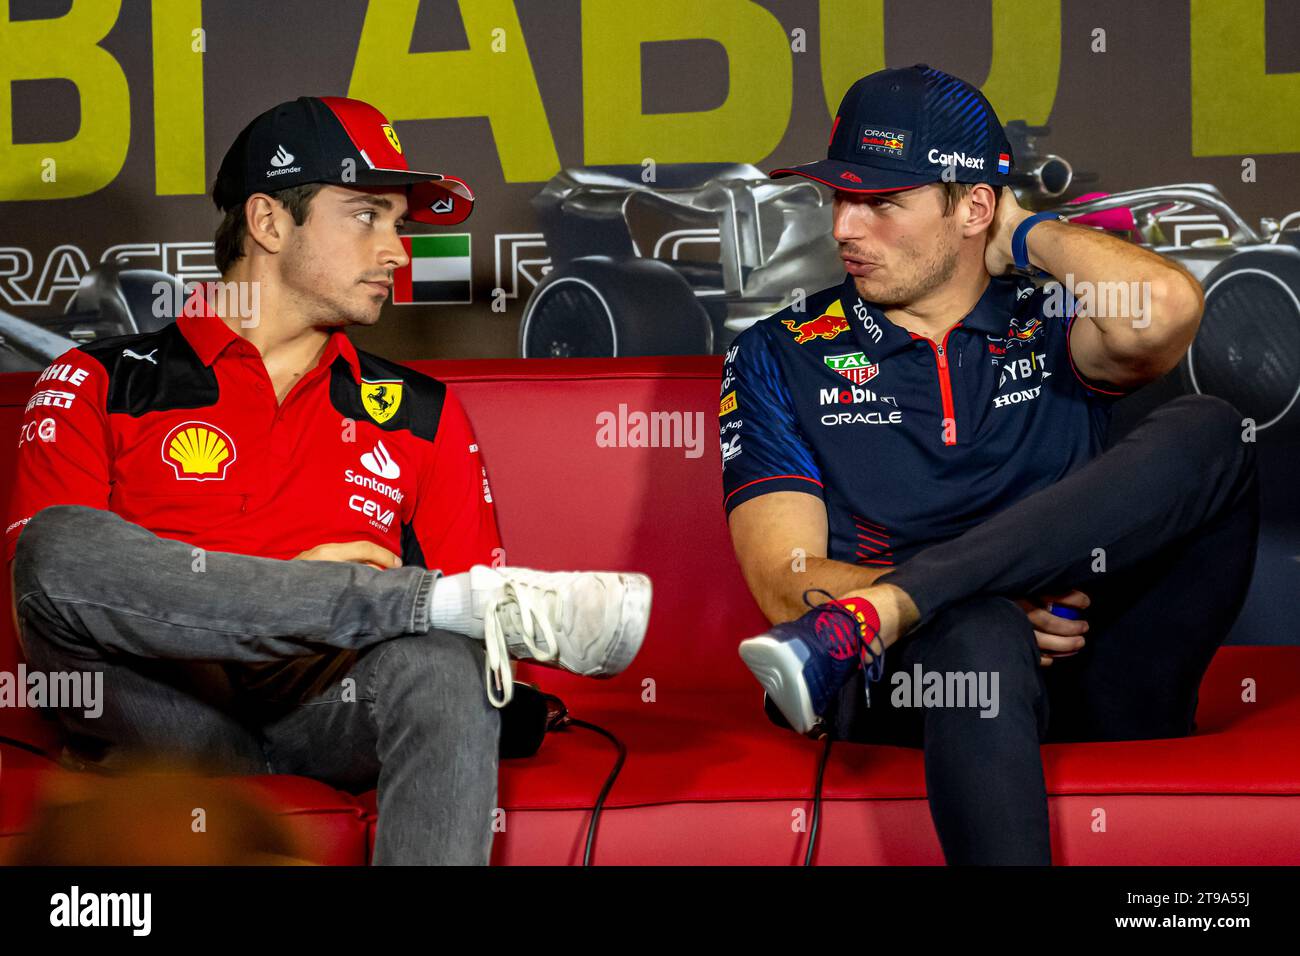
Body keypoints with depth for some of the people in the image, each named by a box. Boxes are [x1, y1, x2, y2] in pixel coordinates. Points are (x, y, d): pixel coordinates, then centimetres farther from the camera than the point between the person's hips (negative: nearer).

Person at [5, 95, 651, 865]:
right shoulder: (100, 385, 13)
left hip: (328, 714, 1)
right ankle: (448, 600, -24)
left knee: (443, 661, -32)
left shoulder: (421, 412, 22)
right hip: (160, 710, -1)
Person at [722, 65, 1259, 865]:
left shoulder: (1053, 327, 12)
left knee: (1207, 432, -22)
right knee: (979, 636, -39)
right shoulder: (782, 357, 12)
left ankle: (865, 620, -34)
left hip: (1099, 688, 2)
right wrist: (994, 604, -14)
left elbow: (1164, 308, -14)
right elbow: (784, 580, 1)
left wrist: (1027, 233, 6)